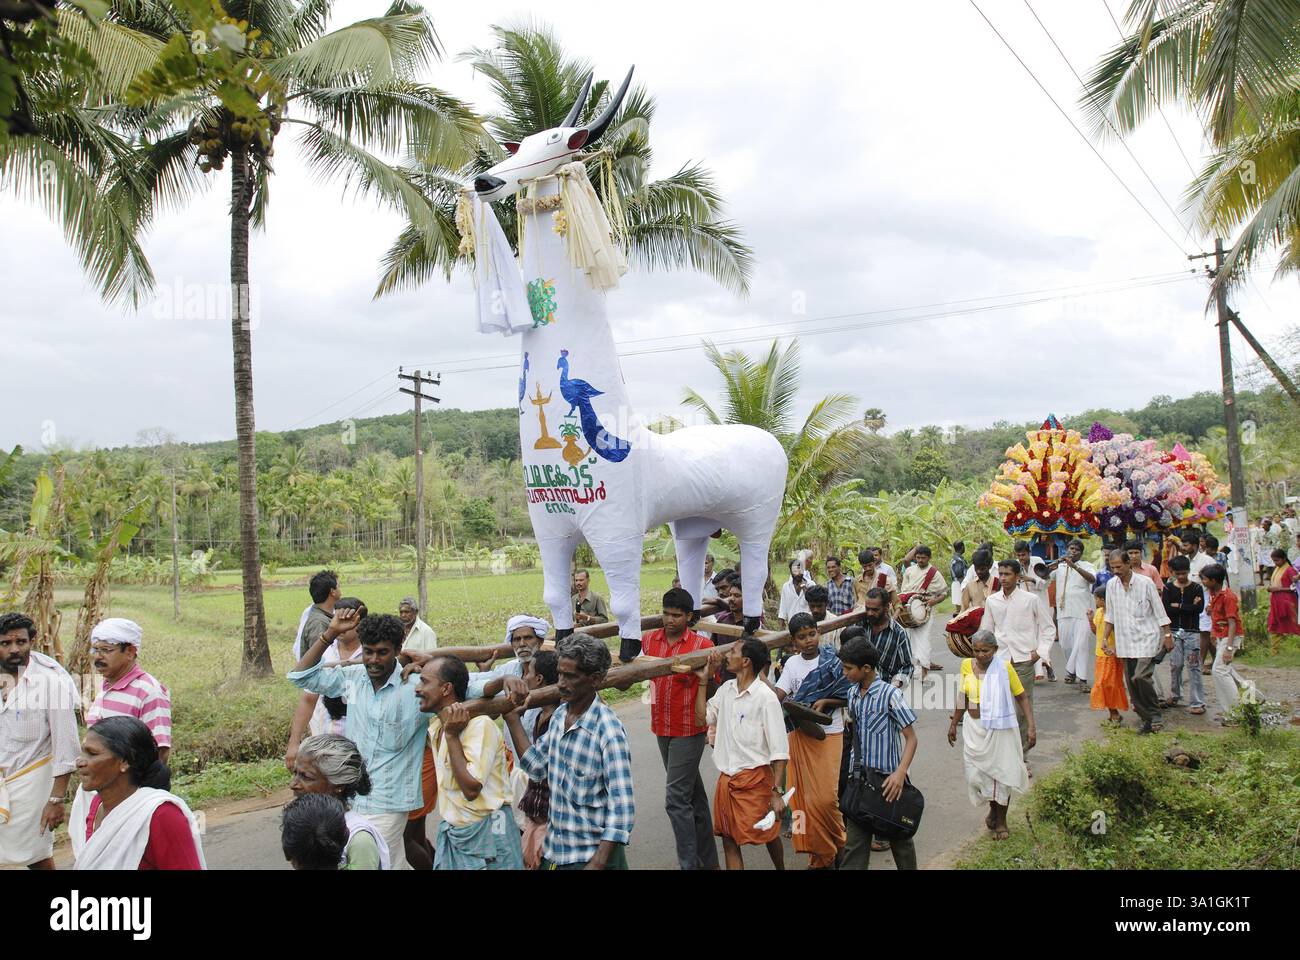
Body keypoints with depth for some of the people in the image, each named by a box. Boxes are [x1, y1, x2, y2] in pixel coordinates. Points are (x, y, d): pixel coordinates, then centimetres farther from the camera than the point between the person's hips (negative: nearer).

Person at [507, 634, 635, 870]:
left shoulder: (608, 730, -20)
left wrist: (598, 863, -23)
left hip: (591, 856, -6)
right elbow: (536, 767, 11)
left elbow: (622, 809, -20)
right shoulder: (559, 714, 2)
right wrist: (512, 718, 5)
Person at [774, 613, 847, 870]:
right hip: (801, 734, 3)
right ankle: (821, 856, 16)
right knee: (805, 795, 4)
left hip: (829, 733, -3)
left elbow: (848, 696, -2)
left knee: (825, 796, -9)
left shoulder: (832, 660, -4)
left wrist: (825, 702, -15)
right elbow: (777, 695, -2)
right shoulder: (792, 663, 6)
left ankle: (839, 845, 17)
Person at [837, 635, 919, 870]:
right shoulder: (853, 693, 6)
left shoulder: (890, 694, -13)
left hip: (888, 778, -5)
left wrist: (900, 773, -23)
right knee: (855, 840, 3)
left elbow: (911, 738, -13)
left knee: (899, 837, 12)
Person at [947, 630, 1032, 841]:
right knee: (977, 772, 8)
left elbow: (1022, 697, -7)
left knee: (1001, 772, 6)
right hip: (974, 728, 3)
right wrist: (953, 723, 16)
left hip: (999, 728, -3)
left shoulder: (1004, 668, -13)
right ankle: (993, 809, 37)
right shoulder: (967, 665, -2)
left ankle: (1001, 820, 26)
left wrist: (1031, 727, -14)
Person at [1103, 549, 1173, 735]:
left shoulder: (1145, 582, -9)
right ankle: (1146, 719, 14)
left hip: (1146, 638, -5)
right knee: (1131, 682, 4)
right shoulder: (1111, 584, 4)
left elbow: (1159, 611, -3)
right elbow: (1110, 615, 14)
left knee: (1141, 677, -18)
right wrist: (1106, 638, 11)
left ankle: (1155, 716, -2)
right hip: (1125, 641, 5)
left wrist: (1167, 635, -4)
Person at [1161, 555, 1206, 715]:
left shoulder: (1196, 588, 1)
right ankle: (1174, 697, 24)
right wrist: (1189, 607, -11)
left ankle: (1197, 702, -1)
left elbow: (1200, 608, -14)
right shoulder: (1168, 588, 4)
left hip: (1192, 631, -2)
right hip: (1174, 631, 2)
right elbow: (1165, 609, -10)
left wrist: (1178, 606, -10)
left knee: (1193, 666, -3)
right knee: (1175, 665, 9)